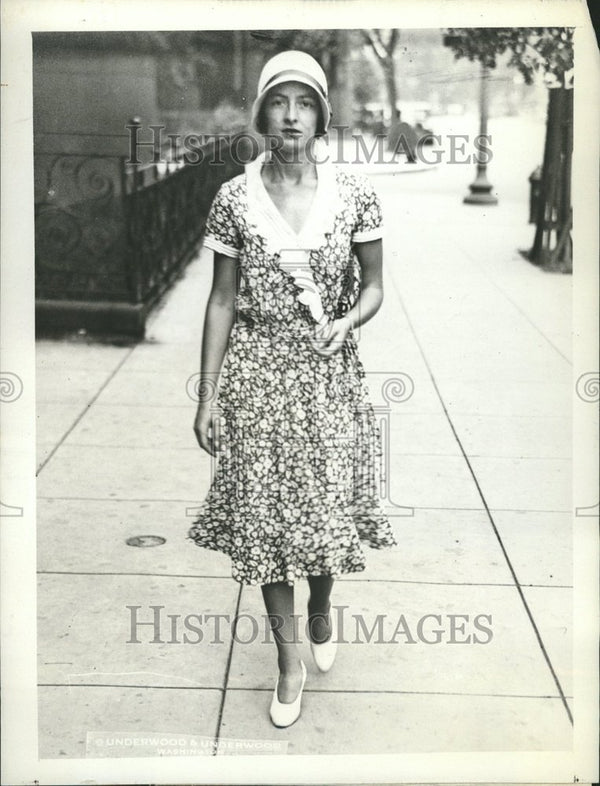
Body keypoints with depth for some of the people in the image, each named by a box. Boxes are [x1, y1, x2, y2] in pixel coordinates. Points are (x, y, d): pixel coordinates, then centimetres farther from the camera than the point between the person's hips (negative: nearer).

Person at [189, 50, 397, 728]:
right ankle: (289, 660, 22)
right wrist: (208, 396, -1)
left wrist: (347, 322, -17)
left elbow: (373, 286, 6)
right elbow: (222, 300, 1)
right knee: (265, 515, 4)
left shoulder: (354, 194, -3)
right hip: (257, 374, 0)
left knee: (327, 508, 6)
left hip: (328, 373, 0)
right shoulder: (234, 199, -3)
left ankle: (321, 612, 40)